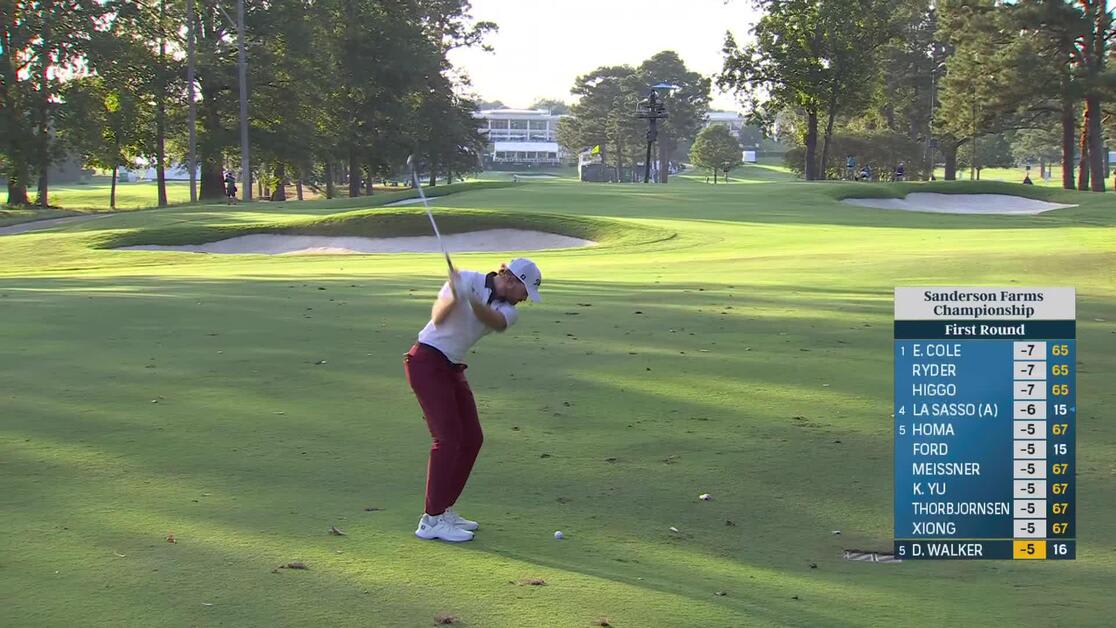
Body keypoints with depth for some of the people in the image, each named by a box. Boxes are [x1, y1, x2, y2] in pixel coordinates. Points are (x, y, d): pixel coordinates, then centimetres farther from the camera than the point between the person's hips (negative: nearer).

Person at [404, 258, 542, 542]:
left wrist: (471, 300, -41)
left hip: (453, 369, 8)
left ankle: (444, 510, 19)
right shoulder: (467, 280, -11)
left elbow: (497, 322, -22)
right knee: (448, 438, -14)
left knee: (471, 439, 7)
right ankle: (431, 521, -12)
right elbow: (437, 318, -20)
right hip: (427, 361, -8)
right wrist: (455, 297, -38)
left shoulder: (508, 310, 3)